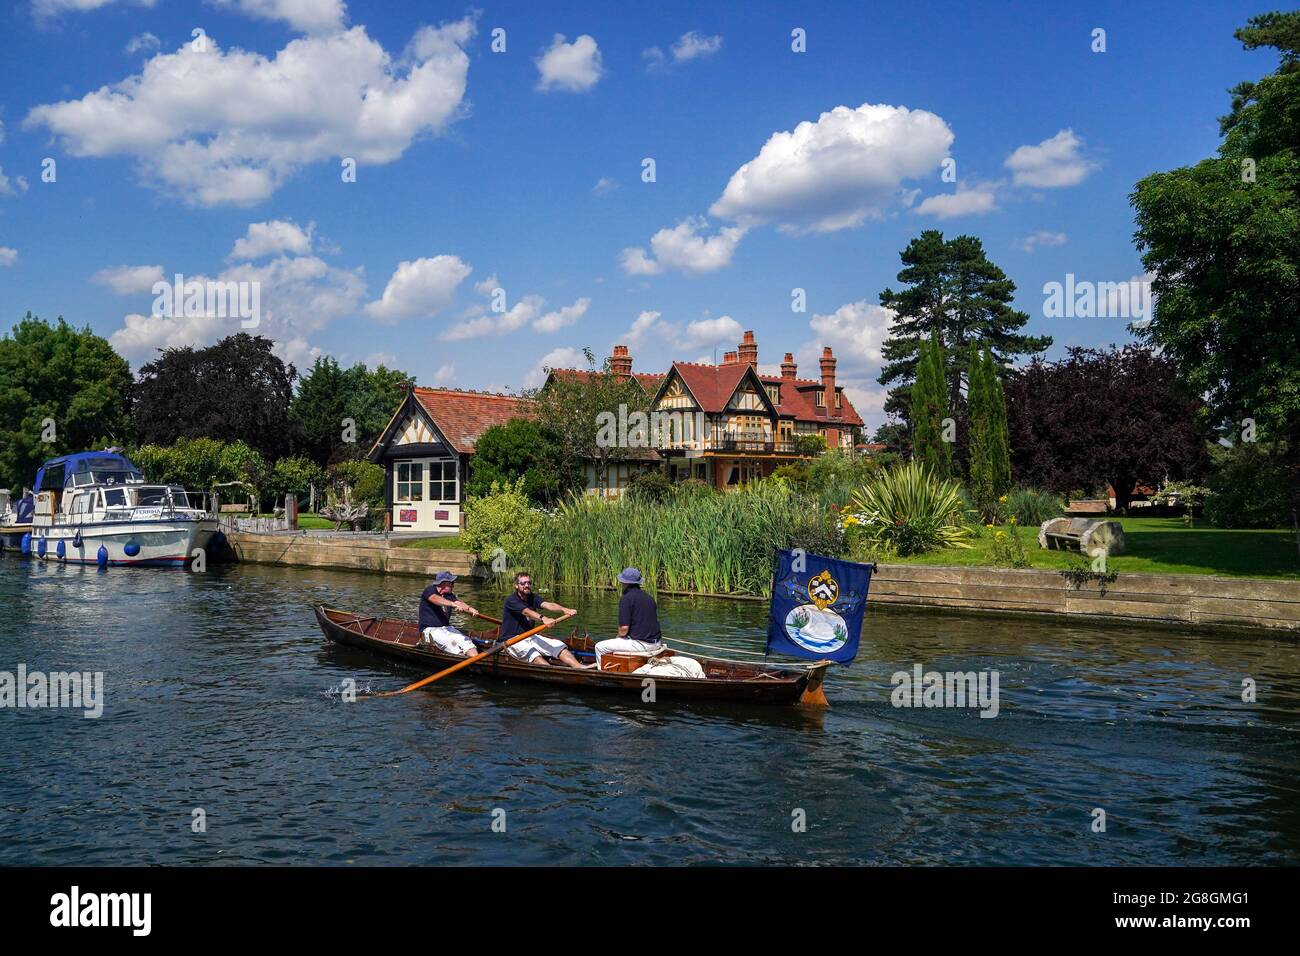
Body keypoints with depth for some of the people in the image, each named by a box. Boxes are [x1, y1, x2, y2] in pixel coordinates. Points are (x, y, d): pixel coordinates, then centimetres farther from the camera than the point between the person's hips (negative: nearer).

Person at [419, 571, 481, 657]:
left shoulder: (450, 595, 13)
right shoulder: (430, 590, -7)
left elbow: (459, 603, -5)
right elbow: (436, 599, -30)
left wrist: (471, 610, -27)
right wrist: (453, 604, -48)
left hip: (446, 628, 6)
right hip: (430, 629, -6)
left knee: (465, 641, -20)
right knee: (451, 642, -32)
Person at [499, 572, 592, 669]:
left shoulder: (532, 598, 7)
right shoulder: (511, 600, -13)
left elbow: (547, 604, -12)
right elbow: (526, 612, -32)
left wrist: (563, 609, -33)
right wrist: (543, 619, -49)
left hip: (530, 637, 7)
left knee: (558, 645, -12)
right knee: (530, 650, -36)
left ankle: (579, 667, -31)